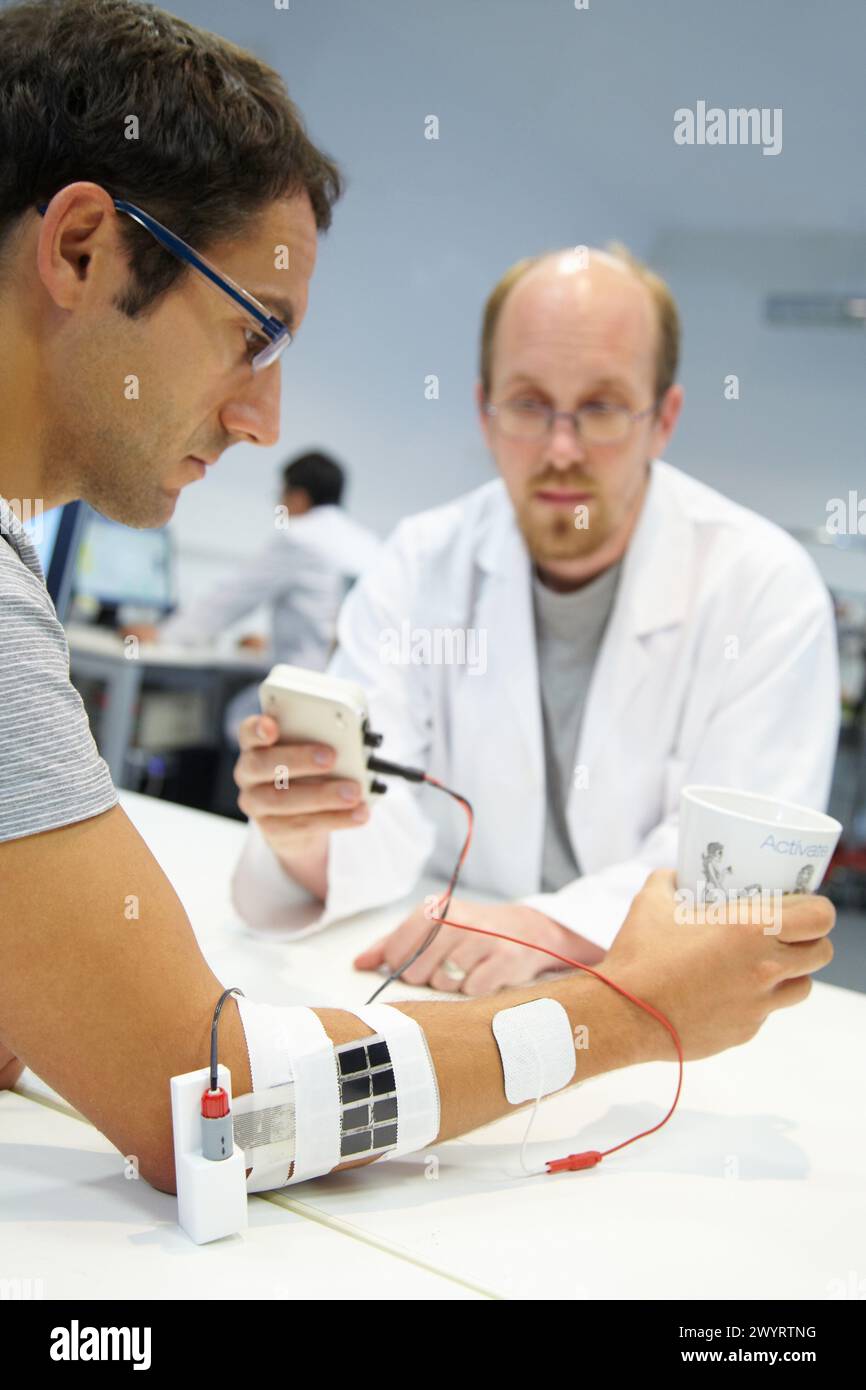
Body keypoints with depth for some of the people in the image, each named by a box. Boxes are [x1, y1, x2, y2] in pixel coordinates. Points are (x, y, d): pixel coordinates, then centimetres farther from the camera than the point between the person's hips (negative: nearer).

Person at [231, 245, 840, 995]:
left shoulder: (768, 587, -8)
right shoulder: (420, 564, -2)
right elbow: (378, 827, -10)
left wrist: (545, 927, -28)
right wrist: (303, 831, -32)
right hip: (440, 990, 2)